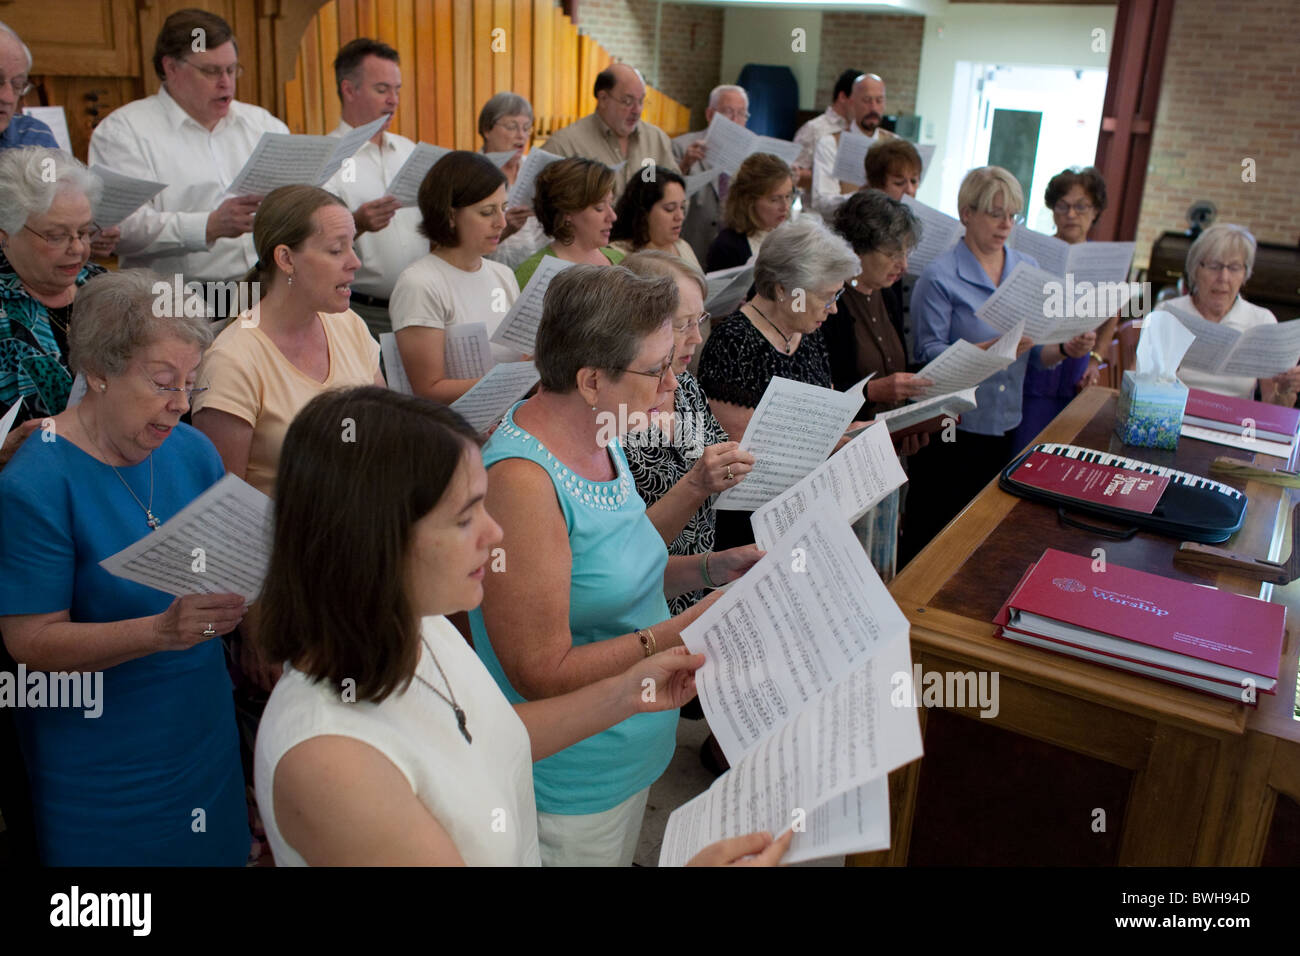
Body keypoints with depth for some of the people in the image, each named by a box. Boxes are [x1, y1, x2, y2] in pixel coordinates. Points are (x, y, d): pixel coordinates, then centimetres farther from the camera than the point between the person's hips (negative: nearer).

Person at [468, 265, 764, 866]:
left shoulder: (600, 439, 0)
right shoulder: (522, 479, -28)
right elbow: (541, 673, -26)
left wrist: (709, 569, -2)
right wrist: (685, 631, -27)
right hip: (575, 788, -8)